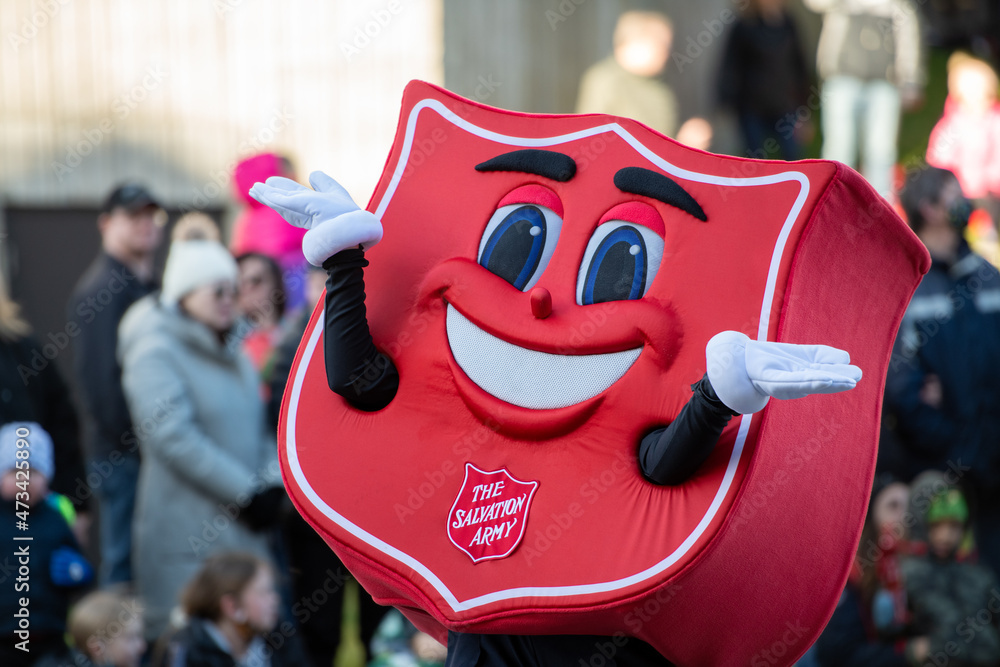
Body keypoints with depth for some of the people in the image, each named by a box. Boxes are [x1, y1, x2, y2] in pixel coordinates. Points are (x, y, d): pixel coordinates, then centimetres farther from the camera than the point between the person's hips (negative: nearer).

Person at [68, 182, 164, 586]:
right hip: (122, 455, -9)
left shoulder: (148, 287, 19)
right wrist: (129, 441, -18)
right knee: (124, 561, -5)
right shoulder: (102, 289, -11)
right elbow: (102, 375, -17)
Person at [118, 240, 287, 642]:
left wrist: (273, 486, -4)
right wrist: (246, 492, -16)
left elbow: (260, 427, 16)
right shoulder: (156, 353, -8)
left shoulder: (234, 357, 17)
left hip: (245, 532, 8)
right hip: (187, 539, -7)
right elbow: (175, 437, -18)